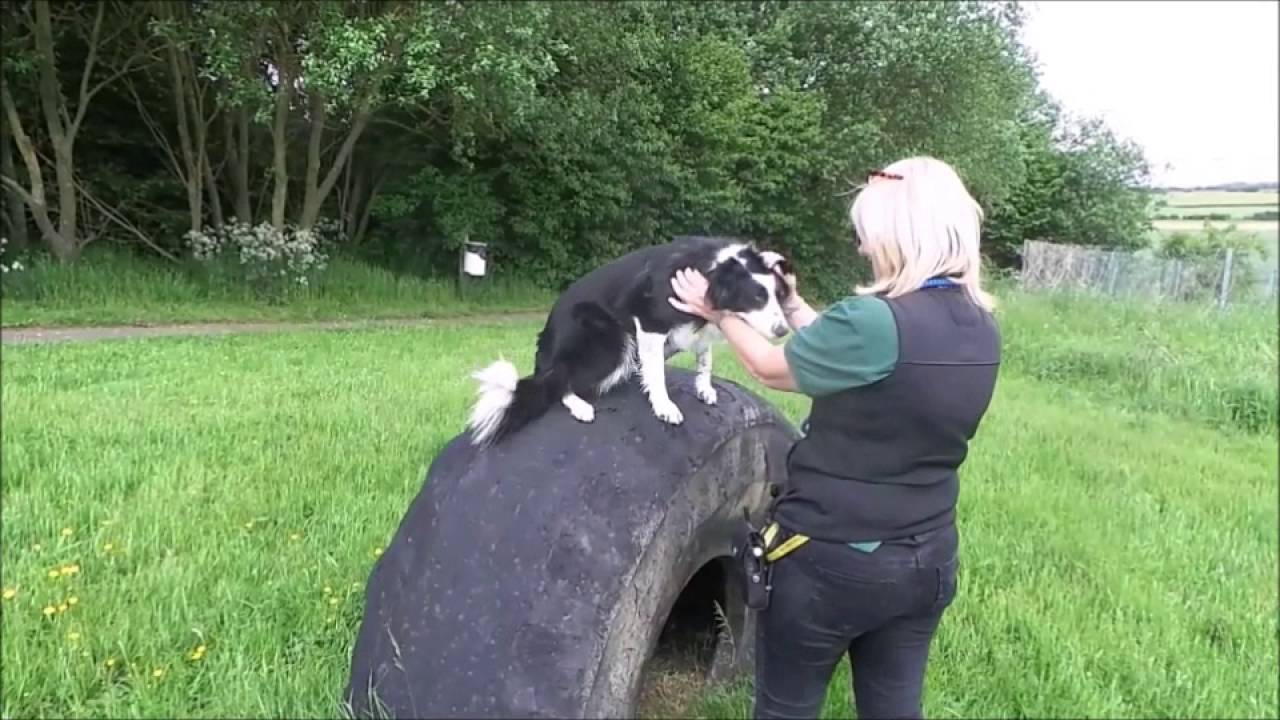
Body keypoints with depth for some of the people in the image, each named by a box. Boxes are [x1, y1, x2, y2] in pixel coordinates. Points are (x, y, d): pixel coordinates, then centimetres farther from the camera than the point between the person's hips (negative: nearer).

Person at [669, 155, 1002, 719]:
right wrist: (792, 303, 14)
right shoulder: (981, 331, -1)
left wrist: (718, 313, 7)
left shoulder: (875, 321, -26)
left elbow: (773, 370, -9)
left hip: (830, 561, -7)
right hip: (928, 560, 7)